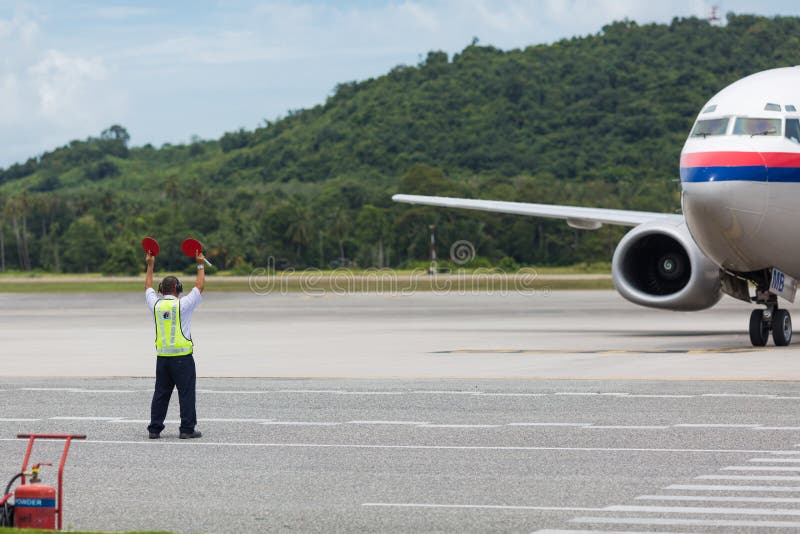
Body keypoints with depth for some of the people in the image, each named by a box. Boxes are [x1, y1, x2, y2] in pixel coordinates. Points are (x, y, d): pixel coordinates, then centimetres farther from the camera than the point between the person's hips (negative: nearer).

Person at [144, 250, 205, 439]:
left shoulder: (155, 304, 3)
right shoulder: (182, 305, -9)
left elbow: (148, 287, 21)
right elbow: (199, 286, -1)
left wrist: (150, 265, 29)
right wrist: (200, 265, 8)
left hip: (162, 357, 4)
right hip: (182, 356, -4)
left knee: (160, 394, 10)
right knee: (186, 393, 0)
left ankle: (154, 428, 10)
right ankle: (187, 429, -2)